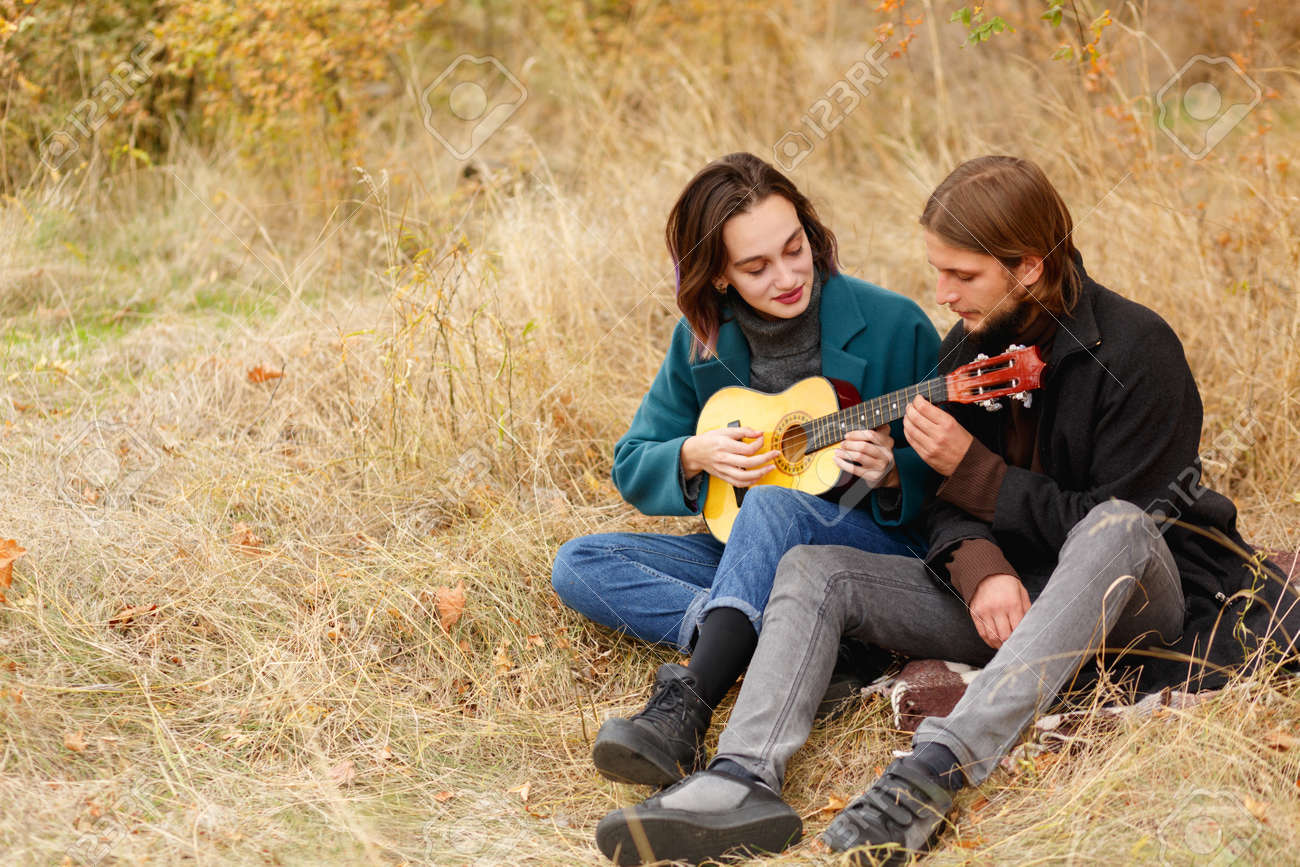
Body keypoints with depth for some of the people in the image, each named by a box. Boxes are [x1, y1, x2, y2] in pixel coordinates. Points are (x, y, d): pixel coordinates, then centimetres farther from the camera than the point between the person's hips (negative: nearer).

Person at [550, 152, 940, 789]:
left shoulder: (893, 326, -9)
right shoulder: (702, 340, 2)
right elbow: (632, 466, 9)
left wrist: (890, 474, -24)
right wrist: (696, 455, -12)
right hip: (746, 549, 5)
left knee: (774, 507, -37)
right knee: (578, 566, -12)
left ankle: (683, 713, -50)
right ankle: (753, 637, -28)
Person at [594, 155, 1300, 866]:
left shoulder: (1135, 348, -14)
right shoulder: (970, 345, 5)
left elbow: (1114, 522, -18)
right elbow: (948, 506, 4)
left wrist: (971, 469, -17)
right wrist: (978, 568, -19)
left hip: (1131, 602, -6)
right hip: (998, 595, 6)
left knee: (1115, 531, -41)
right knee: (811, 569, -10)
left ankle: (936, 771, -52)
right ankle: (745, 781, -36)